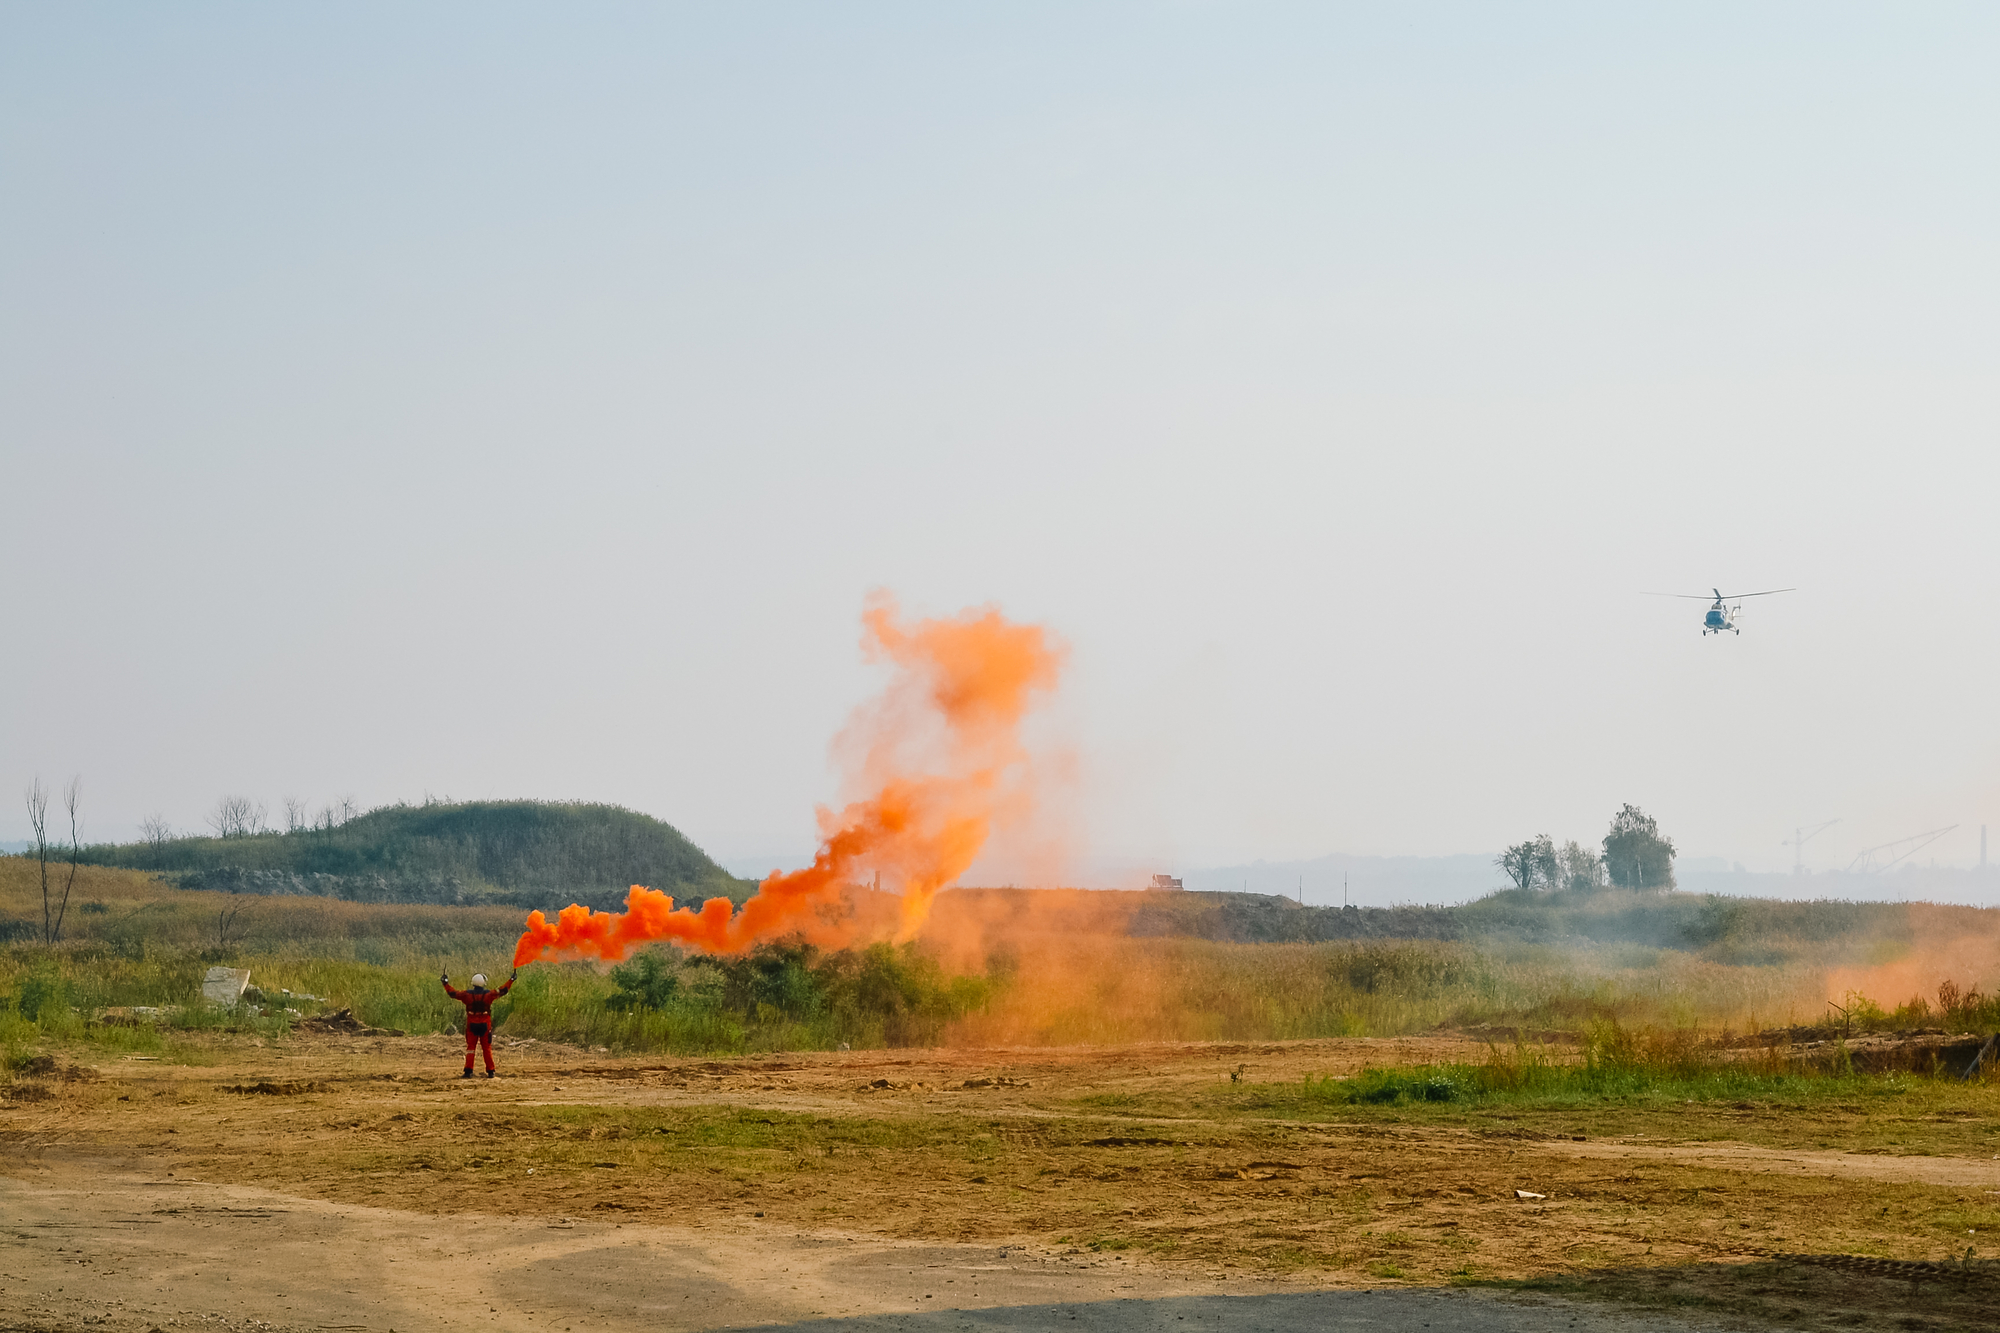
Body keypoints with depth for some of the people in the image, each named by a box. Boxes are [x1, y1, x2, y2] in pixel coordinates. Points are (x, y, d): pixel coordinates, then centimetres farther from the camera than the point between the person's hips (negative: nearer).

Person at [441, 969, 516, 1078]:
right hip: (485, 1024, 0)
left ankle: (468, 1071, -3)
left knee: (470, 1047, 5)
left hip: (472, 1024, 0)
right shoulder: (488, 994, -5)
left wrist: (446, 983, 17)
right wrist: (512, 979, 10)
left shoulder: (467, 994, -4)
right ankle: (490, 1072, 6)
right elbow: (503, 990, 1)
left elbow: (452, 993, 4)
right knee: (487, 1048, 7)